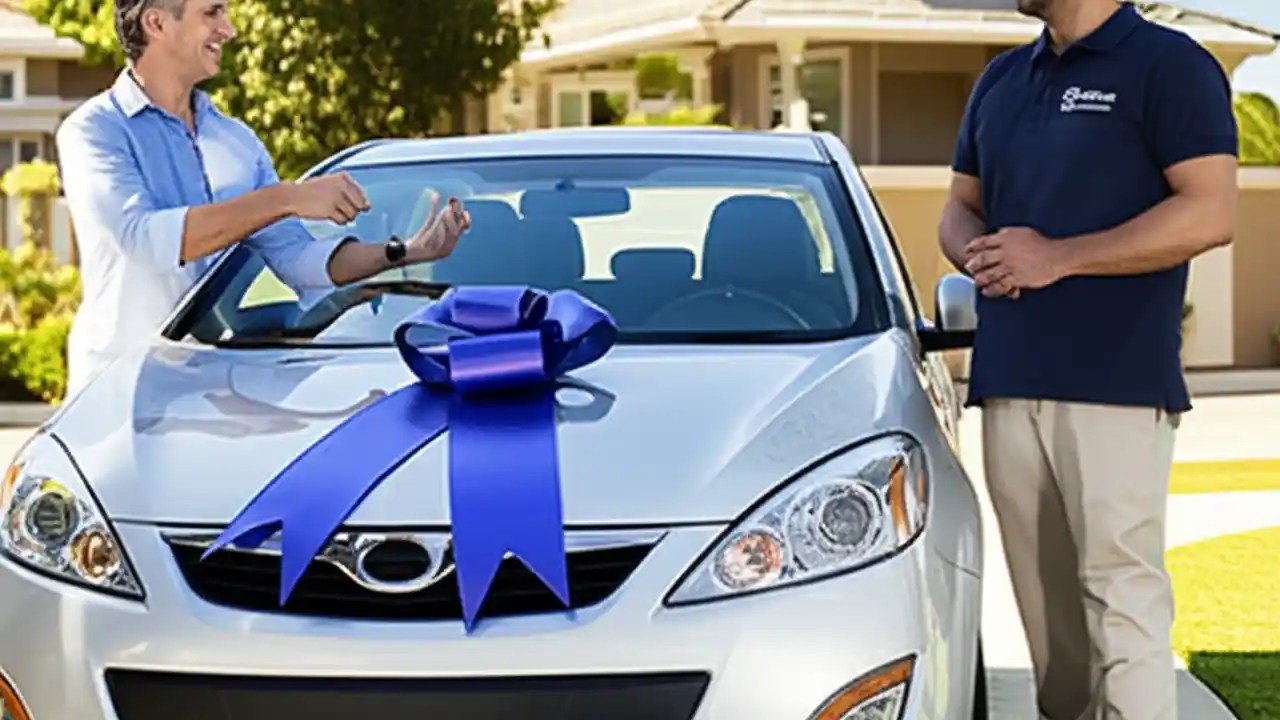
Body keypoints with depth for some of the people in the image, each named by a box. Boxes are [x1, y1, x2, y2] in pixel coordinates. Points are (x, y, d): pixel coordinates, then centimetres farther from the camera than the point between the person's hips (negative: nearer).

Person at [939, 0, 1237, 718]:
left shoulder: (1170, 65, -3)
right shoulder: (1001, 79, 19)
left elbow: (1211, 214, -13)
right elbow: (960, 207, 24)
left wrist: (1057, 256, -15)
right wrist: (979, 254, -2)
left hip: (1118, 383, -7)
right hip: (1009, 382, 7)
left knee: (1121, 593, -10)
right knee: (1045, 598, 9)